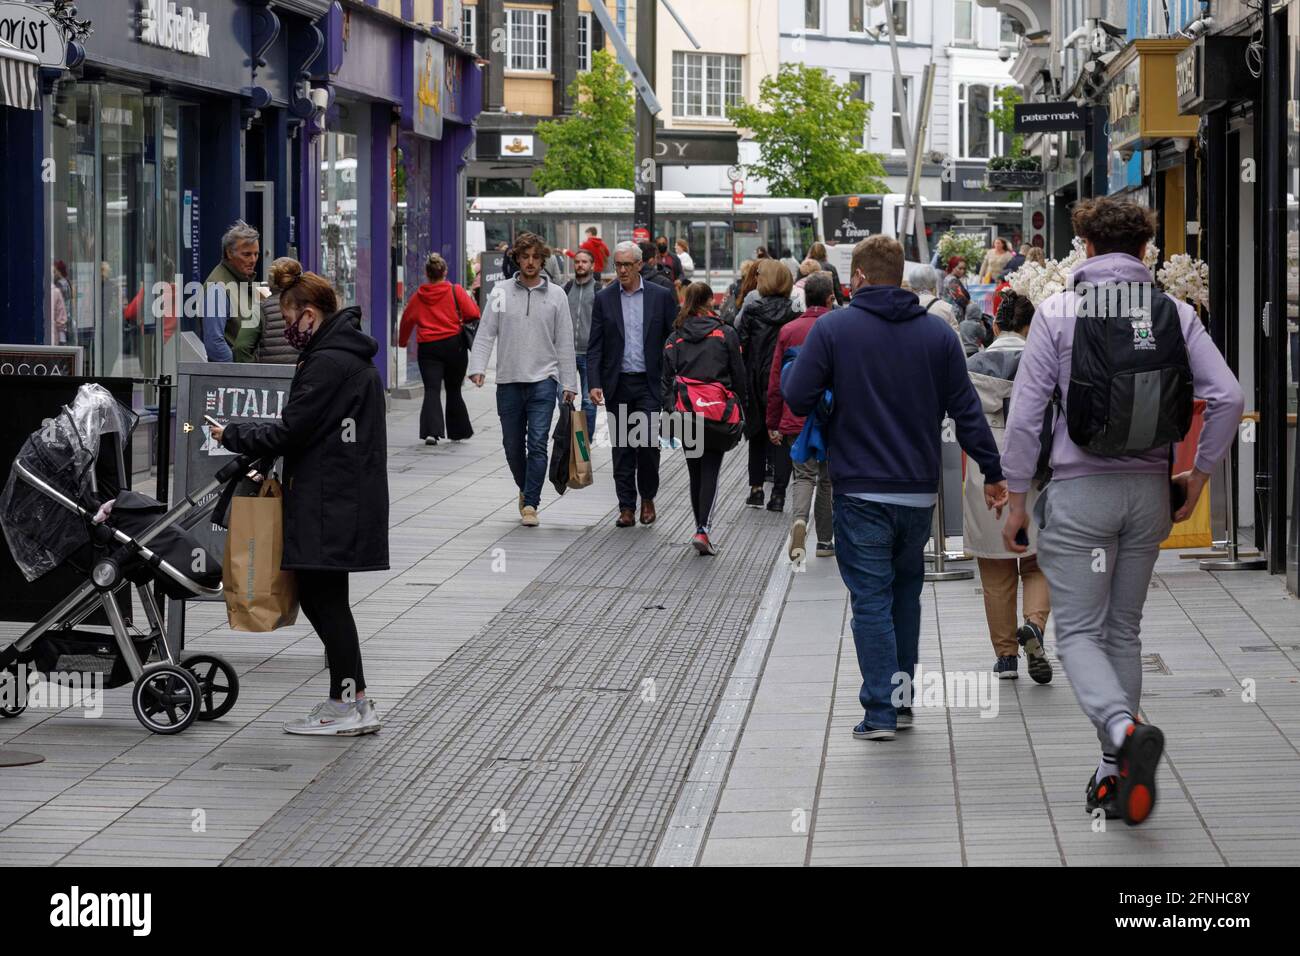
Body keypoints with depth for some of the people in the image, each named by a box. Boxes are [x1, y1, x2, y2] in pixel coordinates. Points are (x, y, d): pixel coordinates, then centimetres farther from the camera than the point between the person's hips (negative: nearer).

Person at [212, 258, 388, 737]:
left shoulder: (328, 364, -16)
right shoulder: (352, 357, 16)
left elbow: (289, 432, -16)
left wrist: (231, 435, -3)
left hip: (330, 502, -10)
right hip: (344, 496, 10)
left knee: (322, 597, -4)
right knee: (321, 597, 13)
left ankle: (349, 705, 0)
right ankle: (351, 701, 15)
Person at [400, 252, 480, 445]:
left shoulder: (418, 296, 5)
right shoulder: (455, 291, -1)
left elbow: (407, 320, 17)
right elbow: (473, 314, -9)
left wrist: (402, 341, 34)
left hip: (427, 348, 0)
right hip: (454, 345, 0)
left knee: (431, 390, -5)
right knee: (453, 390, 15)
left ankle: (432, 431, -24)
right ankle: (458, 431, 23)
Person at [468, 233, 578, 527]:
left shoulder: (555, 295, 4)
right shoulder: (501, 292, 4)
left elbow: (564, 343, 5)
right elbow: (485, 333, 2)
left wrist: (569, 384, 3)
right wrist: (477, 367, -13)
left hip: (543, 379, -2)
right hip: (508, 380, 2)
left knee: (537, 443, -11)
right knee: (512, 445, 10)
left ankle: (530, 504, -9)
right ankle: (526, 489, 34)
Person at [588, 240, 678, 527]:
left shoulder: (661, 296, 1)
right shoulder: (604, 298, 4)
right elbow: (594, 347, 3)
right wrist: (594, 383, -8)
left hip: (649, 383, -2)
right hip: (617, 385, 2)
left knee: (647, 442, -8)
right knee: (622, 447, 3)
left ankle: (648, 498, 14)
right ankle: (626, 506, 10)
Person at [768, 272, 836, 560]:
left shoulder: (788, 331, 1)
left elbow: (775, 381, 3)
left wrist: (773, 423, 10)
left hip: (796, 420, 1)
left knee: (804, 476, 3)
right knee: (828, 479, 12)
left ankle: (799, 521, -25)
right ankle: (825, 541, 18)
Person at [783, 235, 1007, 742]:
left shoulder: (832, 328, -7)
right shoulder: (938, 331, 3)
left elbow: (797, 399, -8)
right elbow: (966, 409, 4)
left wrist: (791, 370, 14)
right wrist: (992, 470, 11)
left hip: (861, 490, -3)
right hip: (920, 490, 4)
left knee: (871, 598, 1)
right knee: (906, 590, 19)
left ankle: (880, 710, -3)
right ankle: (903, 699, 22)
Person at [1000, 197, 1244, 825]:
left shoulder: (1058, 312, -5)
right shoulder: (1175, 313, 2)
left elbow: (1025, 413, -7)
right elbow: (1227, 396, -5)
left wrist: (1016, 498, 1)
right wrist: (1198, 476, 6)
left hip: (1080, 490, -4)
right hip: (1149, 490, 4)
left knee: (1079, 632, -1)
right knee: (1124, 631, 15)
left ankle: (1125, 730, -28)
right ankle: (1114, 775, 16)